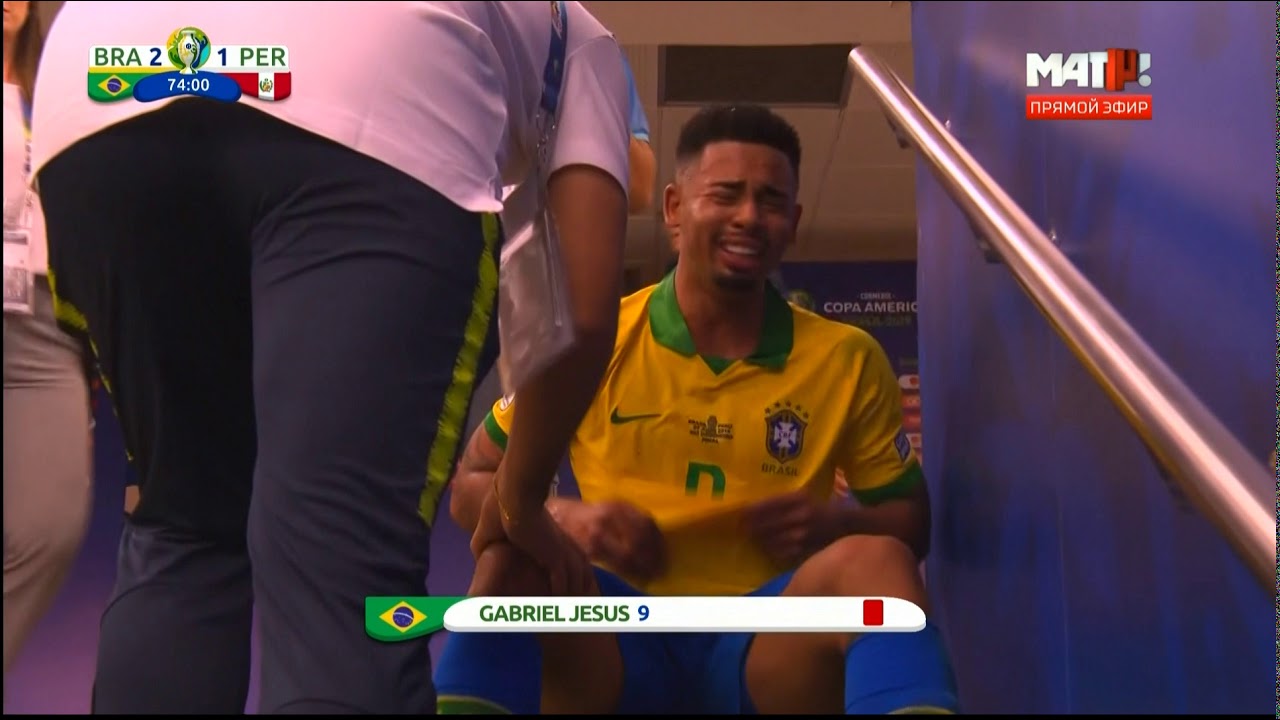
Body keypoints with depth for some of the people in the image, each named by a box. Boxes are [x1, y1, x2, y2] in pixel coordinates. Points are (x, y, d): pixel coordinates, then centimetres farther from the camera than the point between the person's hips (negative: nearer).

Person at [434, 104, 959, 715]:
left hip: (764, 642, 1)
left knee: (875, 562, -30)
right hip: (616, 643, 0)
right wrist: (560, 516, -14)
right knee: (517, 551, -31)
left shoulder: (849, 360, 6)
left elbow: (912, 517, 14)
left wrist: (839, 523, -10)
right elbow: (470, 487, 8)